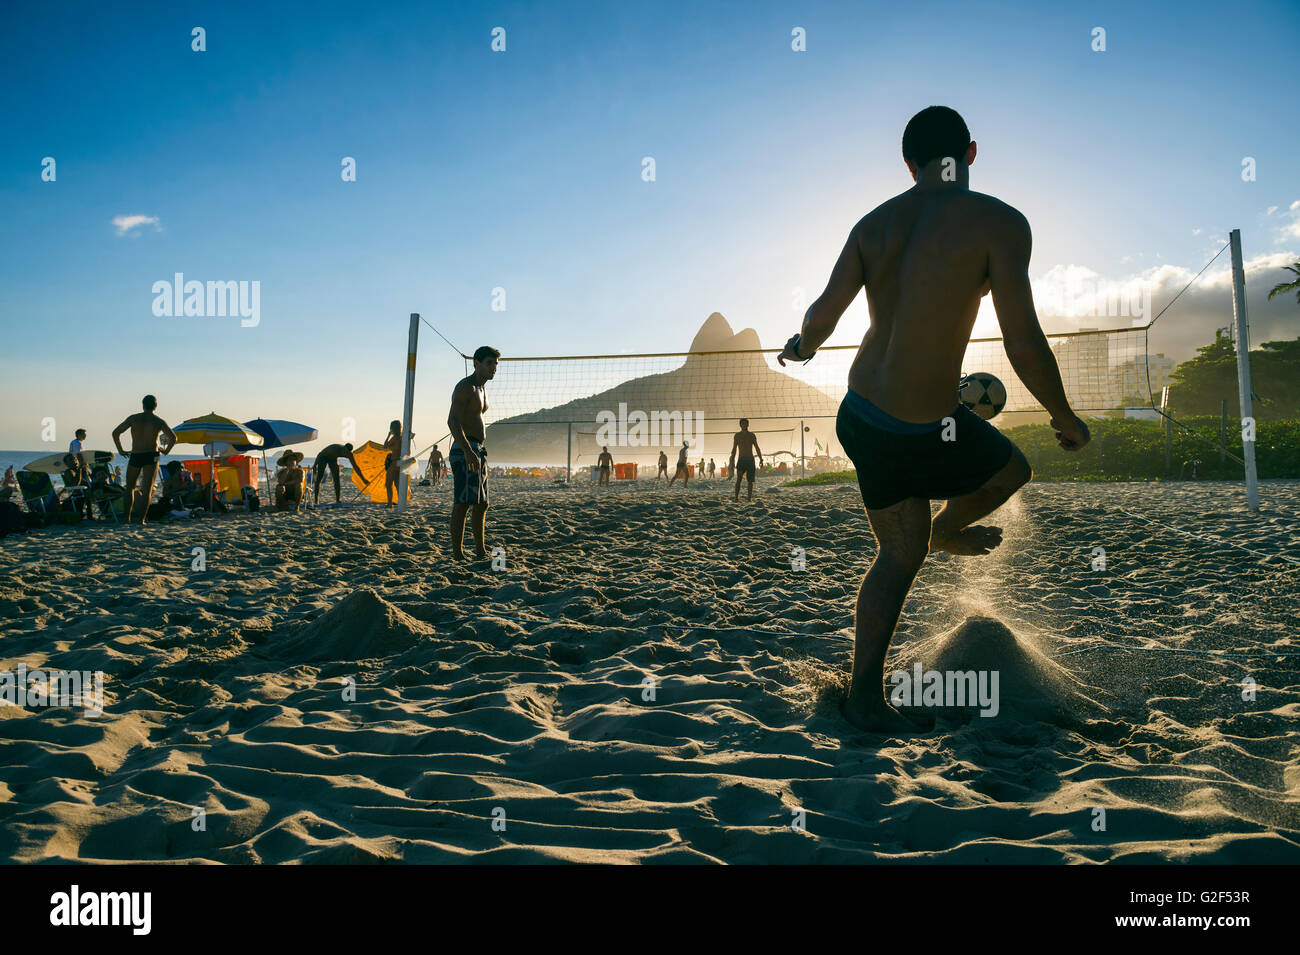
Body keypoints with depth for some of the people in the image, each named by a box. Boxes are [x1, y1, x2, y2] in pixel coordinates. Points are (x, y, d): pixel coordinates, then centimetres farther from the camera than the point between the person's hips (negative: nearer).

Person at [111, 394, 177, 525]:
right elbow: (173, 437, -12)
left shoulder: (133, 418, 3)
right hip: (151, 456, -1)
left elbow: (115, 433, 0)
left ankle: (127, 517, 12)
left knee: (130, 487, 17)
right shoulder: (158, 421, 0)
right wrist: (166, 450, 2)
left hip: (135, 456, 1)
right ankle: (142, 519, -5)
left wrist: (120, 450, 7)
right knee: (147, 489, 2)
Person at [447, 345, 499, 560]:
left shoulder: (481, 389, 19)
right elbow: (452, 421, -23)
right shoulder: (465, 387, -11)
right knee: (463, 503, -11)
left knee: (482, 504, 13)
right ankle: (457, 556, -10)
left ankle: (480, 552, 21)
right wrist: (468, 452, -32)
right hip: (464, 452, -10)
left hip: (477, 451, 10)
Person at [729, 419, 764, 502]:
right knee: (739, 478, -17)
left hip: (750, 460, 2)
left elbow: (757, 448, 9)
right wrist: (732, 461, -2)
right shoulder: (737, 435, 6)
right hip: (741, 460, -2)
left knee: (750, 479, -1)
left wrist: (761, 459, -1)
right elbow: (734, 449, 7)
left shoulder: (752, 435, 9)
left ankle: (749, 497, 7)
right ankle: (736, 496, -21)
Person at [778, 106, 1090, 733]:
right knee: (1011, 471, 26)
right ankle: (946, 528, 56)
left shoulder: (874, 223, 4)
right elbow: (1024, 344, -17)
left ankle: (864, 698, 28)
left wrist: (801, 348, 24)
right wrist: (1066, 421, -1)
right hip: (921, 435, -7)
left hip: (860, 416, 7)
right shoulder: (998, 222, -13)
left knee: (900, 555, 20)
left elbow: (824, 313, 0)